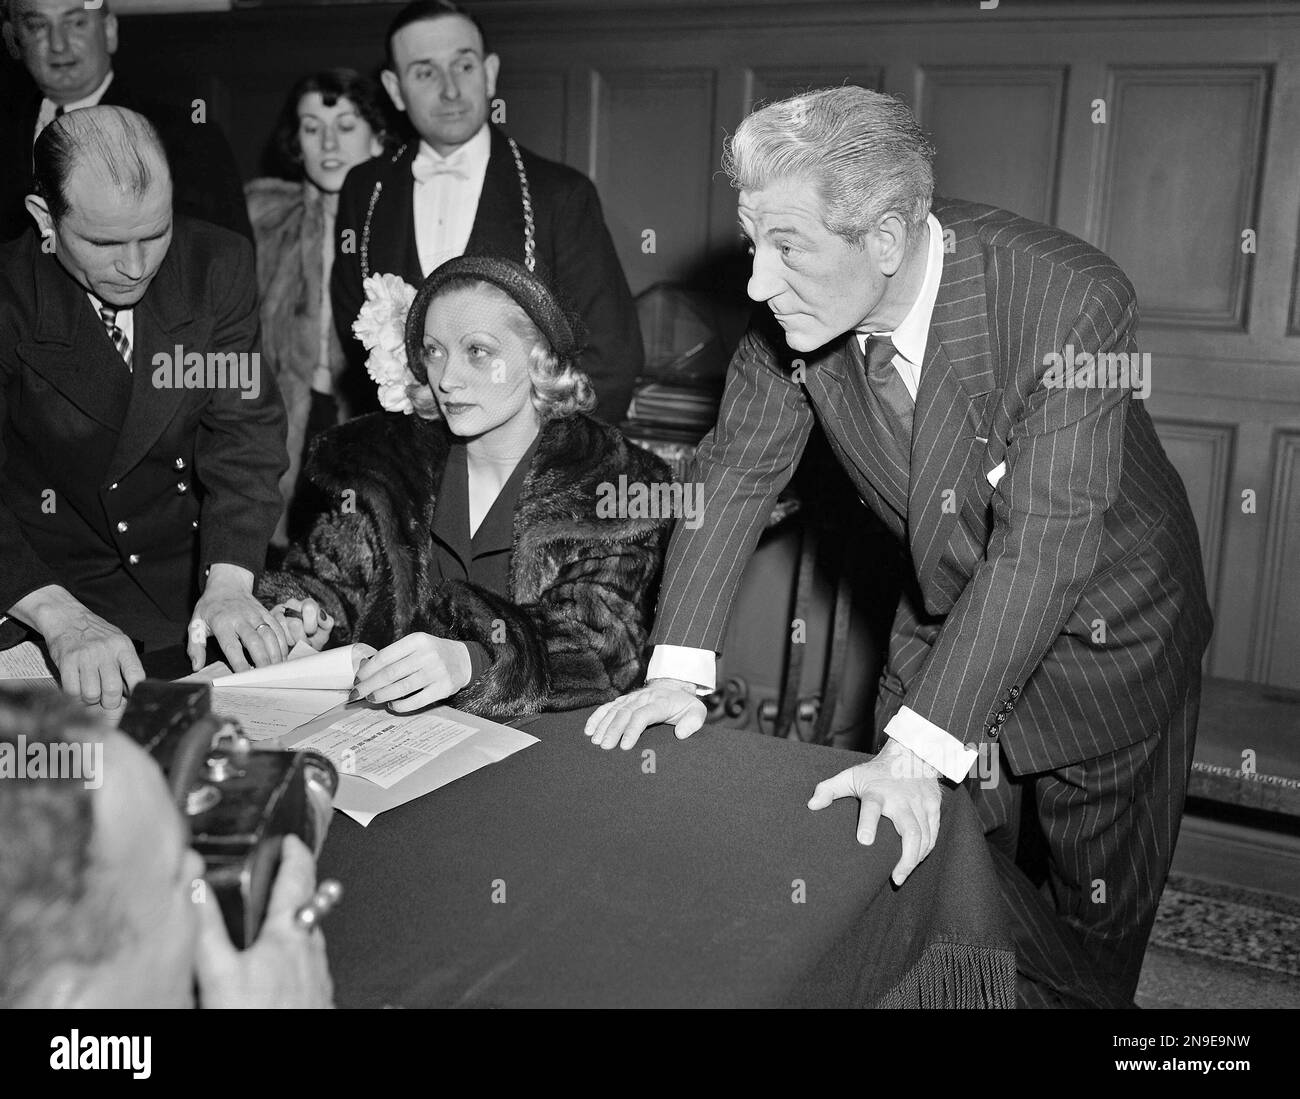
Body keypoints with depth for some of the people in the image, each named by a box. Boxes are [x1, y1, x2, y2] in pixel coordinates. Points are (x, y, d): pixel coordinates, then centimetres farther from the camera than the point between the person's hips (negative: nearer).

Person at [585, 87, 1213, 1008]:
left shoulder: (1072, 300, -32)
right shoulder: (797, 310, -17)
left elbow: (1043, 545, -34)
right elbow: (736, 472, -9)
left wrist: (921, 748, -37)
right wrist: (681, 669, -17)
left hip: (1101, 639, -3)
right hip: (943, 620, 4)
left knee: (1096, 923, 13)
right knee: (916, 886, 13)